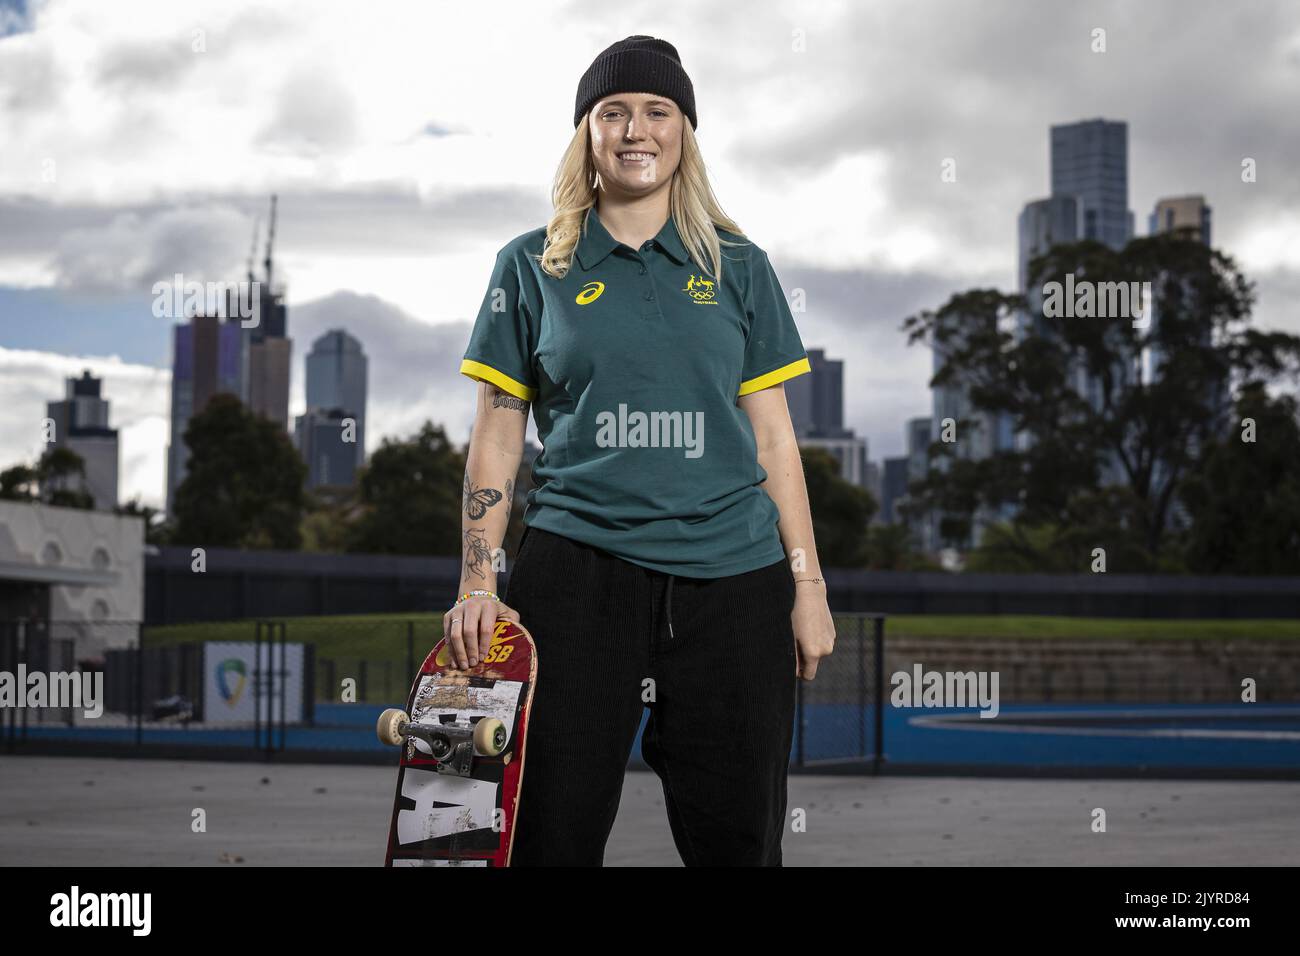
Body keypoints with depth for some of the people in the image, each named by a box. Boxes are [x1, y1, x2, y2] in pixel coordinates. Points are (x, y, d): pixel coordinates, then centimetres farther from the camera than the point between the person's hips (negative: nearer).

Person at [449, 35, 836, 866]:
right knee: (554, 834, 0)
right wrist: (479, 582, -4)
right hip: (578, 571, -1)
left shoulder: (737, 268, 11)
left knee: (736, 837, 5)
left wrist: (808, 586, 3)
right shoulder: (533, 268, 8)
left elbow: (773, 437, 10)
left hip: (733, 578, 1)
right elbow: (497, 437, 7)